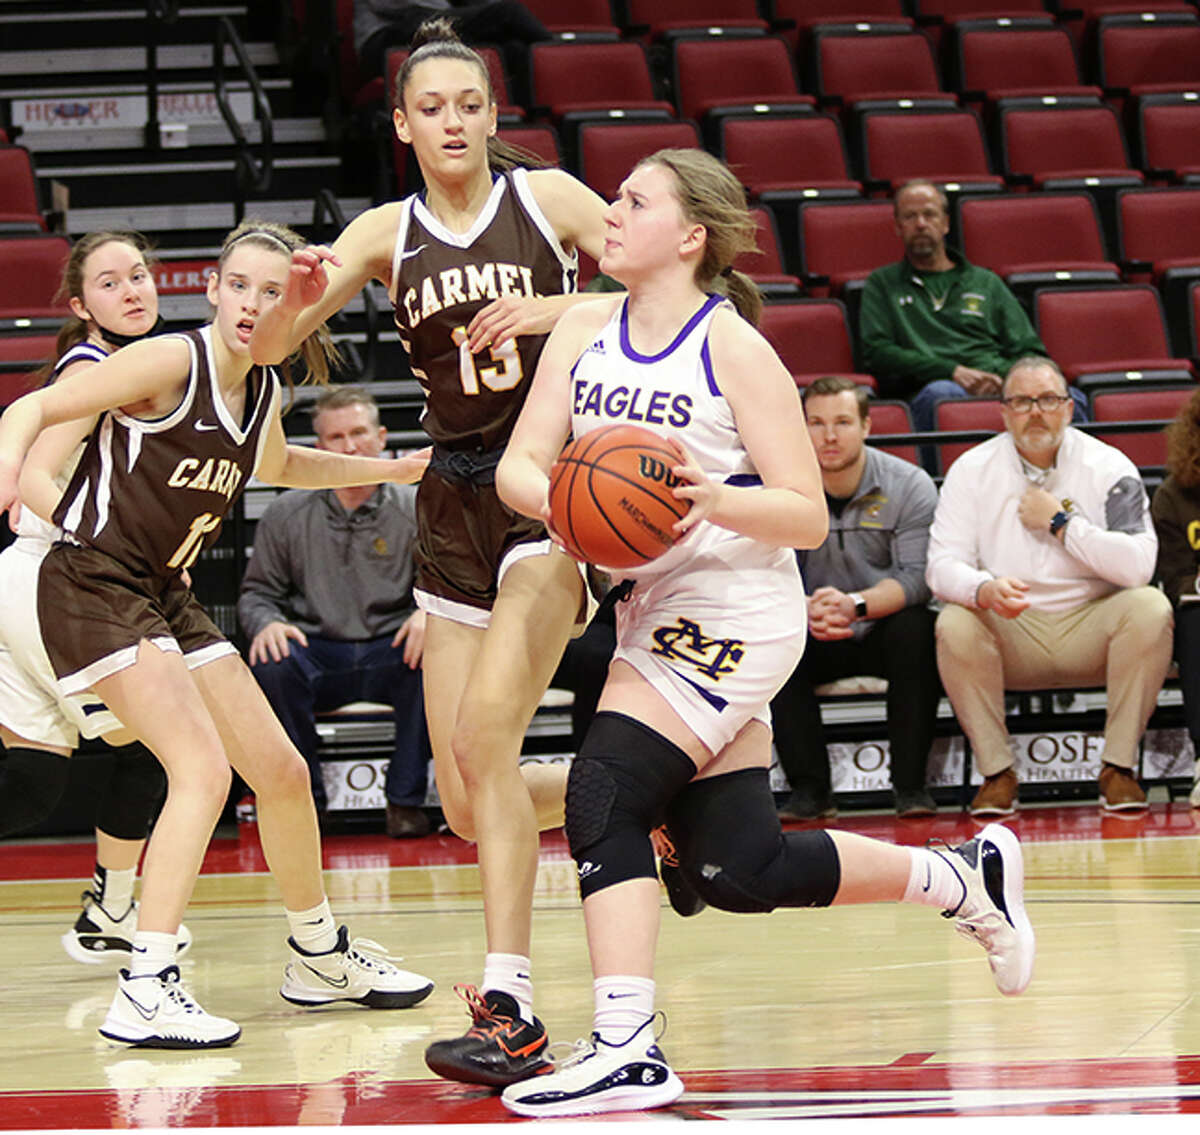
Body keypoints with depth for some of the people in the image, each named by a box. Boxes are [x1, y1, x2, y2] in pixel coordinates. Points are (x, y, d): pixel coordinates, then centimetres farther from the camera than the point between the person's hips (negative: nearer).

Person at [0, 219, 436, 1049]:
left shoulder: (263, 391, 7)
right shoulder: (173, 362, -16)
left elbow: (275, 465, 31)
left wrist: (391, 469, 29)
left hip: (166, 596, 8)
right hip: (93, 586, -8)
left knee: (282, 771, 12)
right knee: (205, 768, -22)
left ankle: (320, 954, 33)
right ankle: (145, 991, -24)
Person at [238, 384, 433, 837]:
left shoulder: (414, 508, 6)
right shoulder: (285, 515, 9)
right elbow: (256, 592, 13)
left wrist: (431, 612, -21)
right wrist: (266, 623, -11)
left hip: (391, 652, 0)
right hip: (317, 654, 1)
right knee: (270, 665, -33)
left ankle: (406, 799, -18)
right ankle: (303, 798, -14)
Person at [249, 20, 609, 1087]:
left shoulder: (548, 198, -2)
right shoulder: (387, 234, 6)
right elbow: (267, 348, 2)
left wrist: (556, 309, -18)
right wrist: (301, 295, -21)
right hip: (455, 498, 5)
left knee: (487, 725, -25)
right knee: (468, 807, 2)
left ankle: (511, 1008, -24)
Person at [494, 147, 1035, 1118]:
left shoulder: (733, 349, -11)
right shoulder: (586, 333, 7)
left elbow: (809, 518, -12)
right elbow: (519, 462, 1)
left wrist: (711, 497, -30)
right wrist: (554, 500, -21)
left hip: (734, 609, -7)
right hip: (657, 612, 7)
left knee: (605, 794, -21)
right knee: (740, 871, 10)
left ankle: (625, 1050, -21)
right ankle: (967, 878, 30)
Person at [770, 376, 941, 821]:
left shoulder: (910, 486, -8)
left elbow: (915, 579, -18)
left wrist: (855, 605, -37)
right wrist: (807, 610, -35)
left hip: (884, 632, -1)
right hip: (817, 644, 2)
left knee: (914, 627, -34)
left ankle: (911, 784, -25)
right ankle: (809, 788, -23)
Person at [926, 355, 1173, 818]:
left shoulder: (1108, 467, -3)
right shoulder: (972, 470, 0)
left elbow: (1139, 566, -16)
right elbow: (941, 566, -10)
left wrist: (1060, 523, -15)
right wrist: (983, 589, -32)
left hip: (1091, 631, 0)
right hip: (1010, 636, 0)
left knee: (1150, 608, -28)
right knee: (954, 626, -29)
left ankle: (1118, 767, -17)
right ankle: (996, 771, -14)